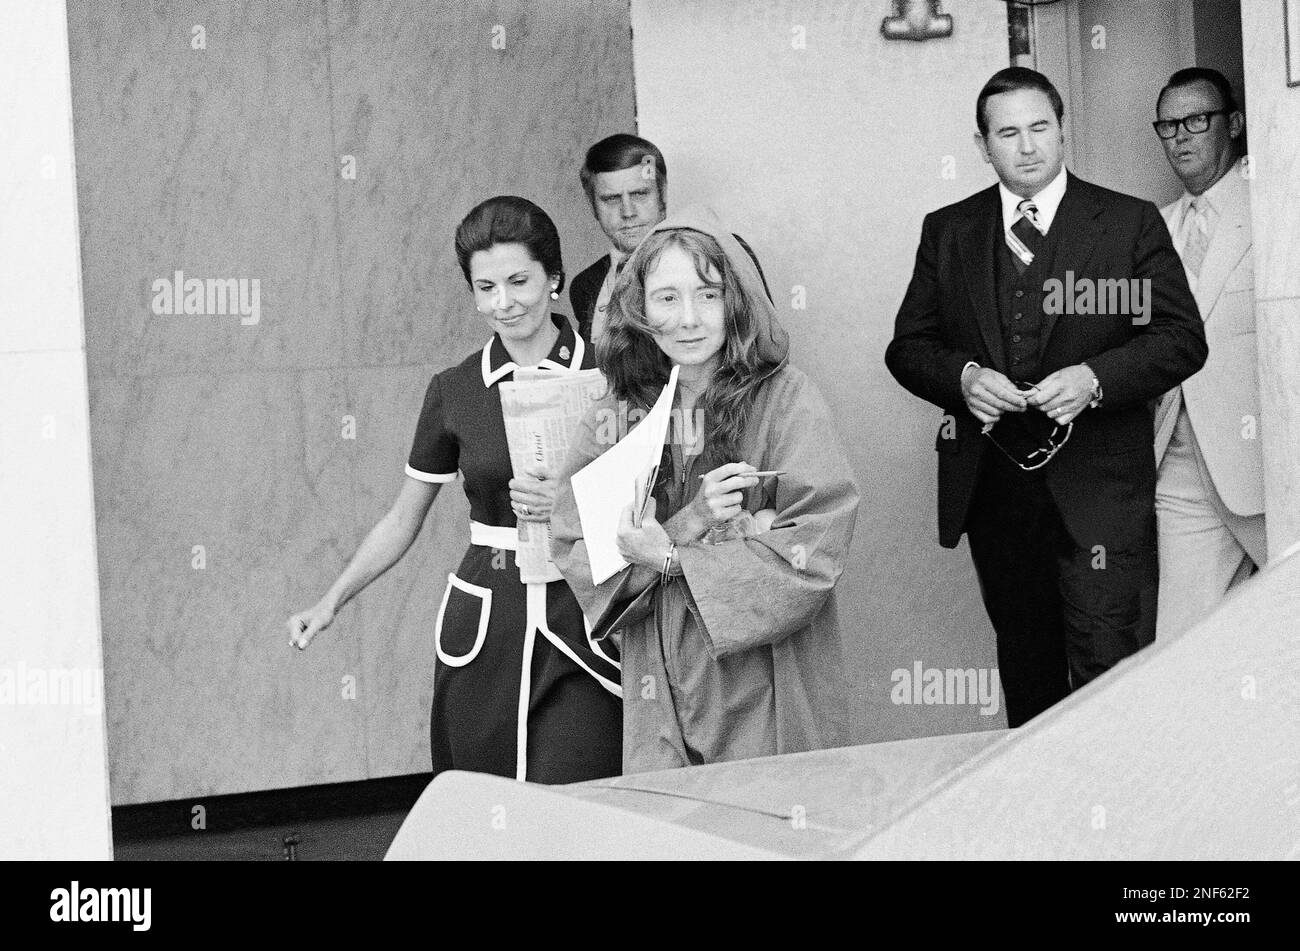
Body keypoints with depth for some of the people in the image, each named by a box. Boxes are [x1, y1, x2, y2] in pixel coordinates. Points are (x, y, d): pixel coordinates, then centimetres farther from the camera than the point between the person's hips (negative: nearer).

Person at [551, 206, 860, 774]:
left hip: (769, 695, -2)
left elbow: (816, 547, -14)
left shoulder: (786, 400, -7)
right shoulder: (618, 413, 3)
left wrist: (673, 559, -16)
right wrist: (685, 525, -16)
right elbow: (573, 547, -1)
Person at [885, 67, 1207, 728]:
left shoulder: (1131, 223, 2)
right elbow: (908, 347, 10)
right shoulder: (946, 232, 11)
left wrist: (1094, 378, -17)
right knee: (1025, 670, 13)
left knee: (1109, 667, -8)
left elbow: (1182, 338, -1)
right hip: (993, 490, 3)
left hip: (1097, 482, -3)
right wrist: (964, 377, -12)